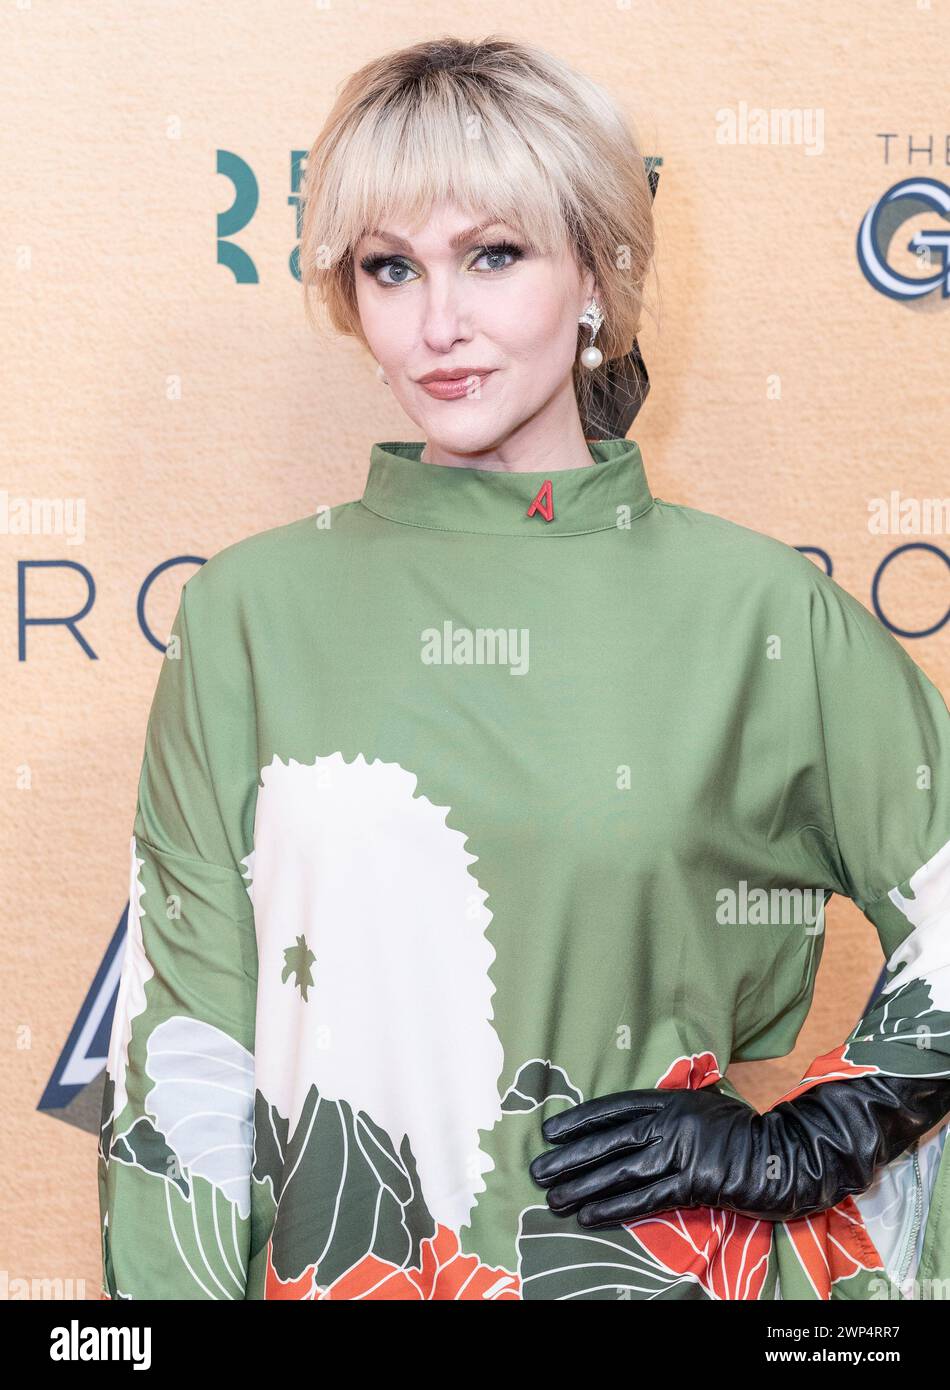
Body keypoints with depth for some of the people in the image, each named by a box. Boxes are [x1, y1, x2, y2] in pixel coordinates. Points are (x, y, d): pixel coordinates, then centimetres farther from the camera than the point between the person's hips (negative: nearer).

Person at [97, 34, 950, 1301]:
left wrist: (802, 1147, -5)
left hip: (664, 1262, 0)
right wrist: (178, 1283, -5)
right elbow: (183, 1039, -3)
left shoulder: (754, 606, -6)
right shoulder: (254, 609, -5)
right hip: (338, 1264, 1)